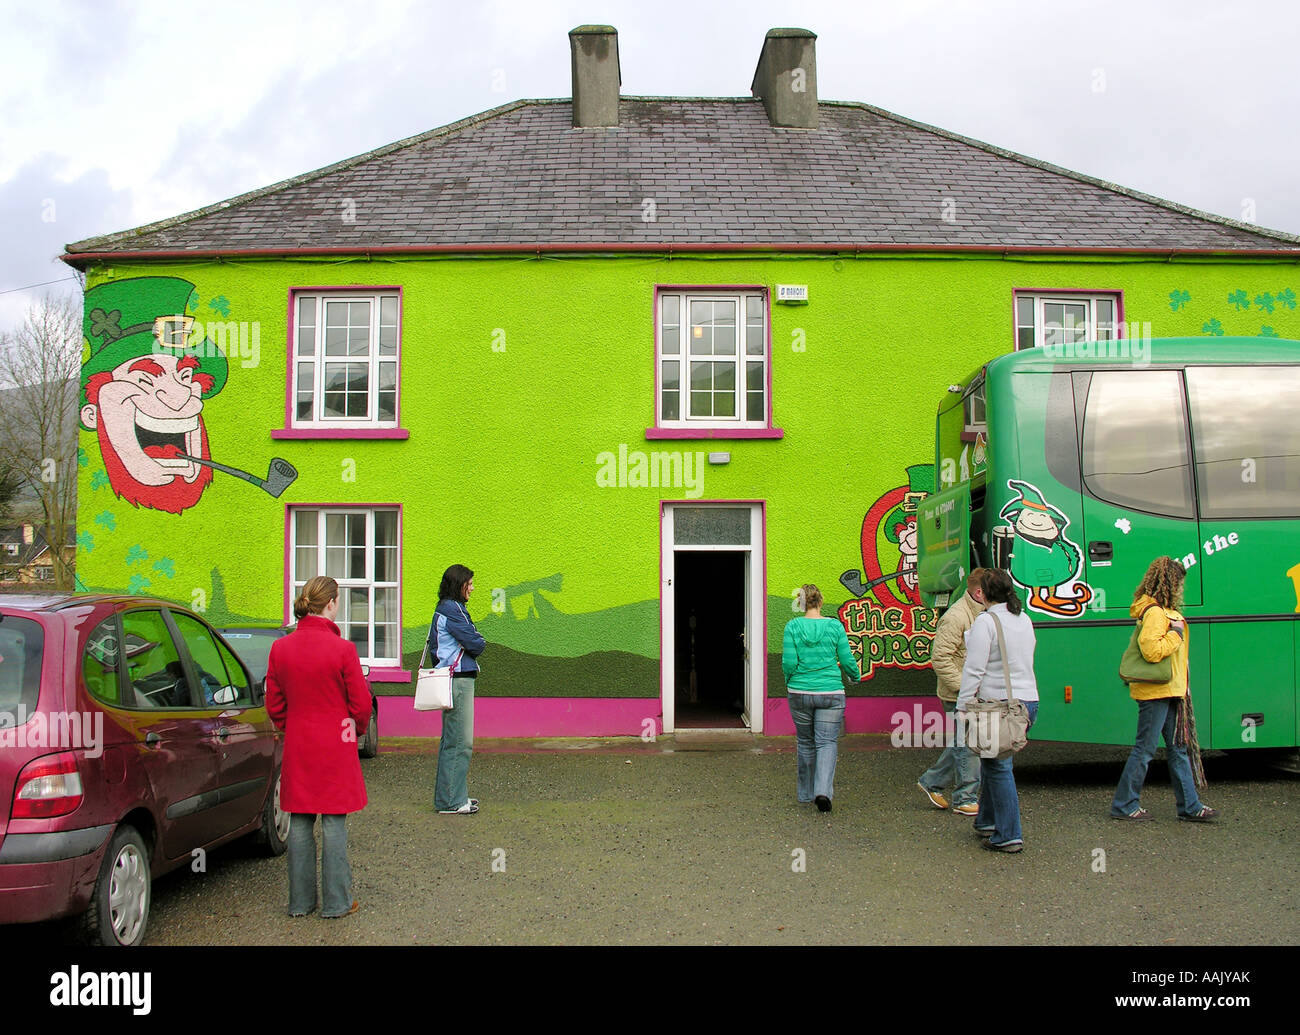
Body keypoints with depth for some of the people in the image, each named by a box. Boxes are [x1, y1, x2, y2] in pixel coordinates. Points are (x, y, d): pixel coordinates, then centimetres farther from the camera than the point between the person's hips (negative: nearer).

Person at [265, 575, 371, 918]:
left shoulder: (280, 648, -1)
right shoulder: (342, 649, -15)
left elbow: (274, 706, 6)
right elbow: (361, 704, -7)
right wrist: (356, 729, 12)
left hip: (297, 748, 4)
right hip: (336, 748, -4)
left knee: (299, 822, 11)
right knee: (334, 822, 3)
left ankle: (300, 900, 20)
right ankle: (336, 902, 9)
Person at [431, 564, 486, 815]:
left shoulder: (444, 609, 17)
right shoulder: (451, 610, -14)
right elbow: (474, 644, -17)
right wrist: (481, 643, 6)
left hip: (453, 679, 11)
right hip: (459, 680, -11)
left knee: (452, 740, 15)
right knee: (459, 742, -6)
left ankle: (450, 796, 23)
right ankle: (451, 801, -1)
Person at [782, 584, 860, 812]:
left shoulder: (793, 626, -4)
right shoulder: (835, 626, -4)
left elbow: (789, 663, -7)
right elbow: (847, 660, -1)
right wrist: (856, 676, 19)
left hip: (799, 693, 1)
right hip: (830, 693, -1)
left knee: (805, 742, 16)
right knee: (827, 742, 3)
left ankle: (807, 792, 26)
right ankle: (823, 791, -16)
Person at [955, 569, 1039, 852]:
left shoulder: (986, 621, -11)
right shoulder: (1024, 619, 13)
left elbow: (974, 669, -15)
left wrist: (962, 706, -10)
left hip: (999, 702, -8)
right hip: (1028, 699, 8)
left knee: (998, 767, 0)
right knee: (993, 761, 20)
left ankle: (1009, 835, 0)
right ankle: (987, 821, 30)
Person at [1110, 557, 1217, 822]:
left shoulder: (1164, 611, 15)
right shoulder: (1155, 613, -16)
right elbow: (1152, 650, -27)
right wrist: (1176, 633, -15)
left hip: (1167, 692, 10)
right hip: (1156, 692, -10)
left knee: (1178, 748, 13)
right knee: (1145, 749, -4)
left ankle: (1190, 806, 19)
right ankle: (1124, 805, 4)